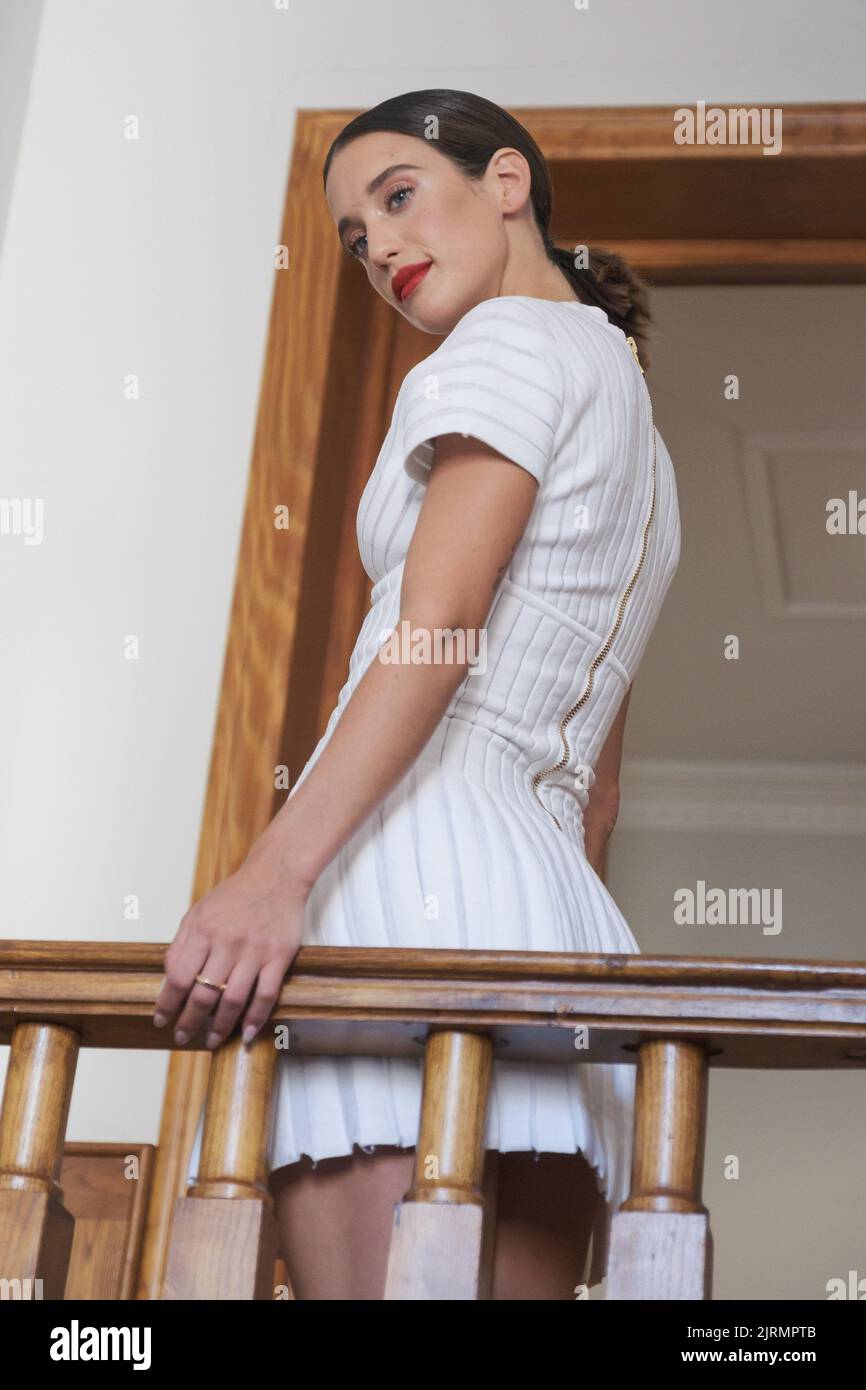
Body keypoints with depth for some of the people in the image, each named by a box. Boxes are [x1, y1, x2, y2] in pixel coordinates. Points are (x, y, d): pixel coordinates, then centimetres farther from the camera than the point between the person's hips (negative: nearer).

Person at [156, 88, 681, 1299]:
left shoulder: (514, 340, 5)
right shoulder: (637, 445, 31)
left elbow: (436, 632, -12)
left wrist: (275, 871, -21)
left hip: (413, 852, -9)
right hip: (554, 905, 9)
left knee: (371, 1278, -16)